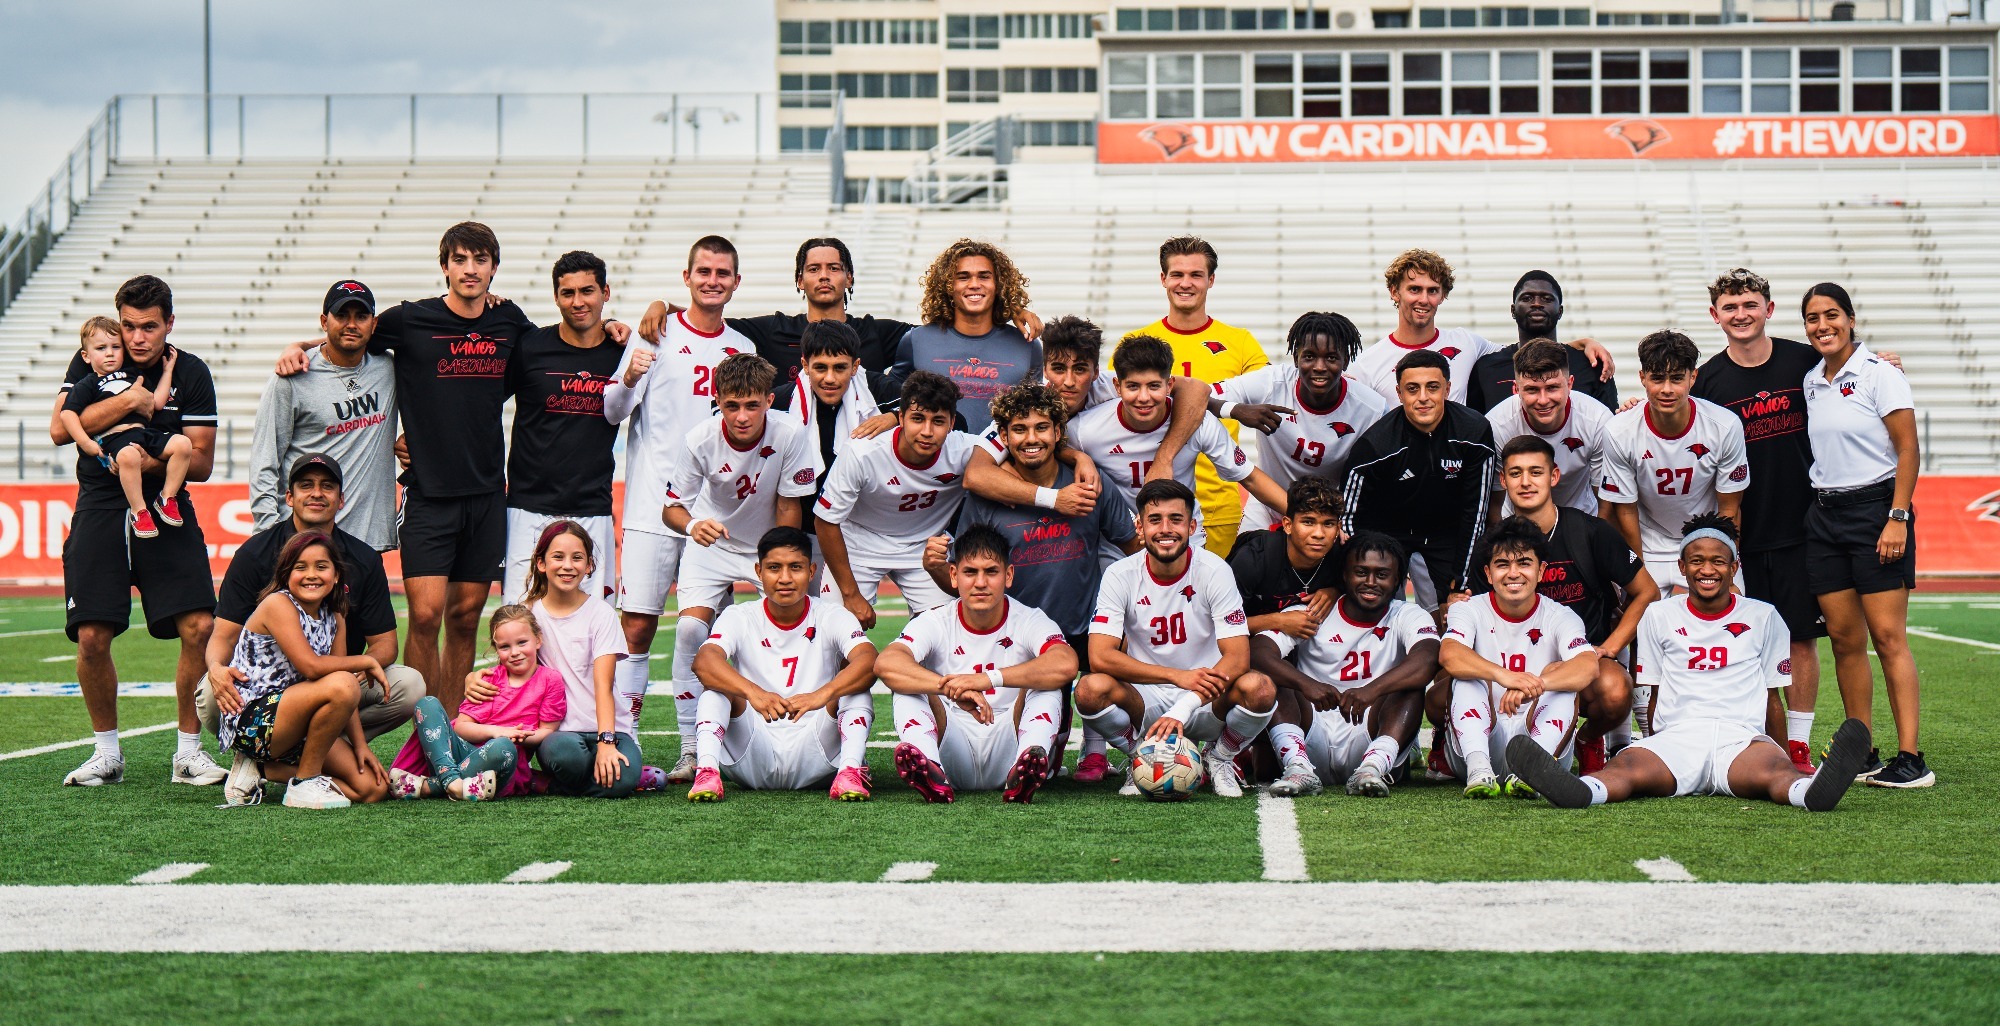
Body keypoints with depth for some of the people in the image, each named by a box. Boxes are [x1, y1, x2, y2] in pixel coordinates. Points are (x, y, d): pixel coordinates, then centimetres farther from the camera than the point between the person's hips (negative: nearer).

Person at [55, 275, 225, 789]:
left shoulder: (190, 373, 2)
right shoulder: (92, 361, 4)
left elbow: (201, 461, 1)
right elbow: (59, 429, -8)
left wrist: (146, 463, -16)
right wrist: (130, 399, -14)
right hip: (100, 510, 0)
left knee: (199, 629, -13)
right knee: (92, 637, -8)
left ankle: (188, 751, 3)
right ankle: (107, 751, 13)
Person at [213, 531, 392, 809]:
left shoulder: (335, 619, 11)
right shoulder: (278, 604, -12)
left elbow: (344, 698, 9)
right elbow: (311, 666, -25)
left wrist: (360, 744, -2)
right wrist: (367, 662, -12)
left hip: (288, 728, 8)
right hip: (250, 721, -8)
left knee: (374, 788, -4)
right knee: (341, 685, -31)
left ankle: (261, 769, 5)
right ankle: (306, 781, -15)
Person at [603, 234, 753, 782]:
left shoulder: (742, 350, 13)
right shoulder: (657, 334, 1)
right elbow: (613, 412, -4)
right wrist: (628, 378, -24)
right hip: (653, 505, -3)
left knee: (697, 630, 5)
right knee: (636, 624, -7)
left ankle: (694, 748, 9)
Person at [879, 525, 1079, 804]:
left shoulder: (1028, 621, -4)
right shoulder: (936, 623, -2)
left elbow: (1066, 665, -27)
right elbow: (886, 663, -23)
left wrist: (989, 679, -37)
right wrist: (952, 688, -38)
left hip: (1006, 751, -1)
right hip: (954, 758, 1)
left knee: (1046, 685, -21)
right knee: (908, 685, -19)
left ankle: (1026, 767, -48)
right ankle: (927, 767, -47)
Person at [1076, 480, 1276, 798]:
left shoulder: (1214, 571, -11)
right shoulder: (1120, 575, -9)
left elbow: (1237, 658, -19)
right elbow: (1100, 656, -19)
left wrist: (1181, 711, -32)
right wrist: (1178, 676, -30)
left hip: (1205, 703, 0)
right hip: (1146, 700, 0)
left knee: (1260, 689, -32)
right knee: (1091, 689, -31)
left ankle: (1219, 760, 1)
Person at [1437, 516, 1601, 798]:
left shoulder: (1559, 617, 1)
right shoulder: (1471, 611, 1)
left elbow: (1589, 666, -21)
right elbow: (1448, 655, -24)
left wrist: (1533, 685, -42)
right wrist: (1503, 675, -44)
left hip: (1537, 738, 0)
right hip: (1480, 741, 0)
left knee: (1560, 673, -21)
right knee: (1468, 673, -22)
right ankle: (1478, 769, -43)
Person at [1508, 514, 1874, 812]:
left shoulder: (1763, 617, 18)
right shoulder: (1659, 616, 18)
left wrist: (1788, 758, 15)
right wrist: (1654, 747, 9)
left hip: (1742, 737, 0)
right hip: (1676, 735, 0)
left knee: (1772, 768, -38)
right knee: (1628, 765, -35)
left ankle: (1813, 790, -71)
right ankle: (1577, 790, -67)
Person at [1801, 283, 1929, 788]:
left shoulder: (1879, 373, -7)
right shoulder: (1810, 382, 11)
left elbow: (1908, 450, -9)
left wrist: (1897, 518, -16)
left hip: (1876, 507, -6)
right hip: (1824, 514, 6)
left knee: (1887, 636, -10)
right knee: (1844, 637, 4)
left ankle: (1910, 758, -10)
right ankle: (1861, 753, 10)